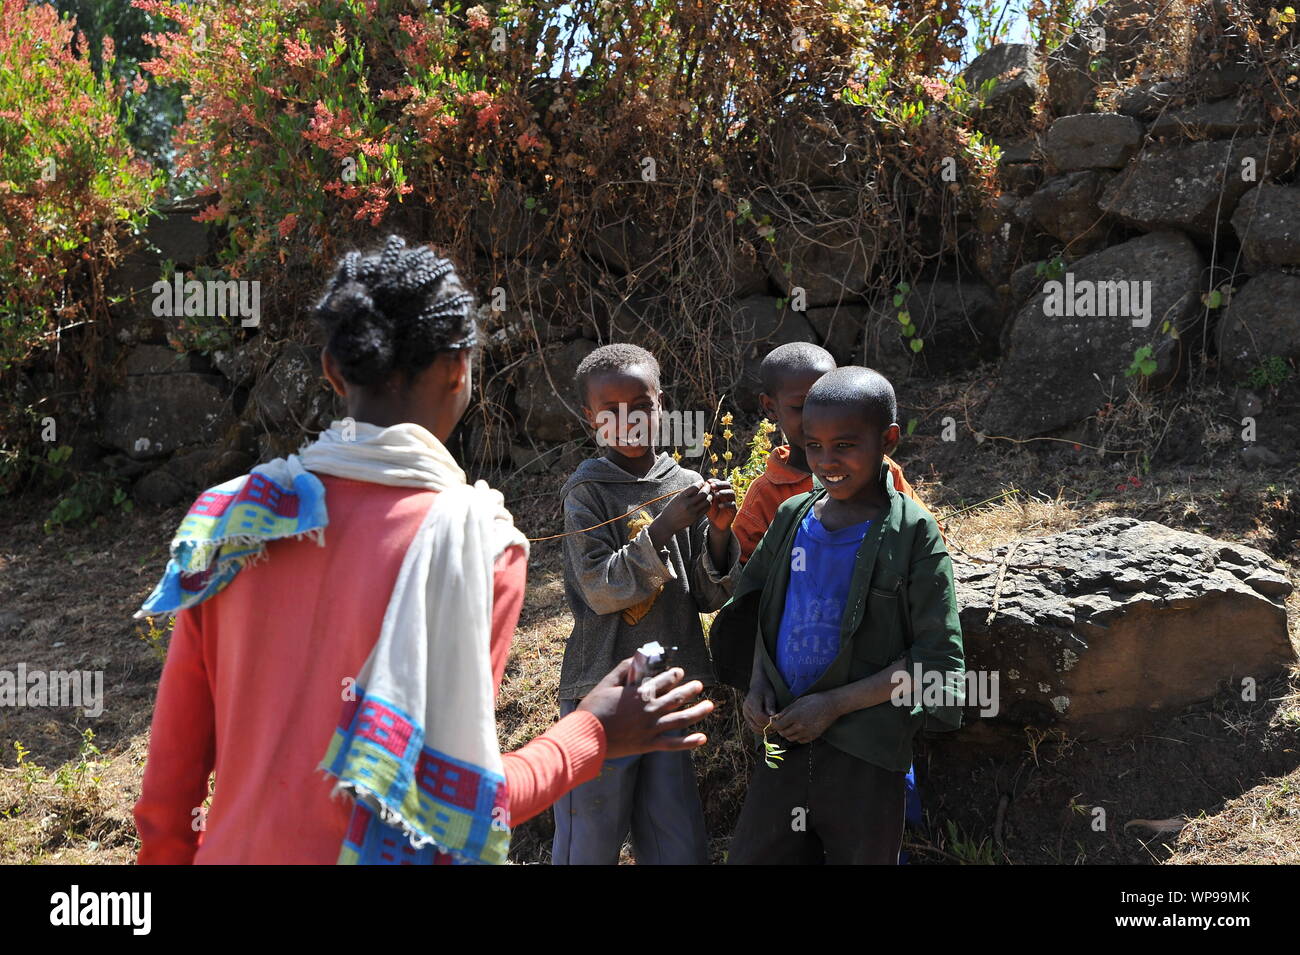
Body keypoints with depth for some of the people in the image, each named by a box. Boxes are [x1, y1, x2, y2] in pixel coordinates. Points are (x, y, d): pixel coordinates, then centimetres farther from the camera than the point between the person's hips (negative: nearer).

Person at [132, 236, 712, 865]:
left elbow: (173, 762, 0)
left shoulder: (233, 512, -5)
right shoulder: (470, 533, -17)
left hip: (233, 845, 4)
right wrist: (593, 733, -5)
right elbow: (451, 801, -19)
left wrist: (165, 852, 14)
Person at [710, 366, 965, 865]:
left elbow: (938, 658, -12)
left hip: (866, 754, -4)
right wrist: (758, 683, -1)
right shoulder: (792, 517, 4)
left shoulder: (912, 535, -10)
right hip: (786, 738, 4)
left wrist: (835, 704, -17)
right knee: (751, 854, 12)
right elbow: (759, 607, 17)